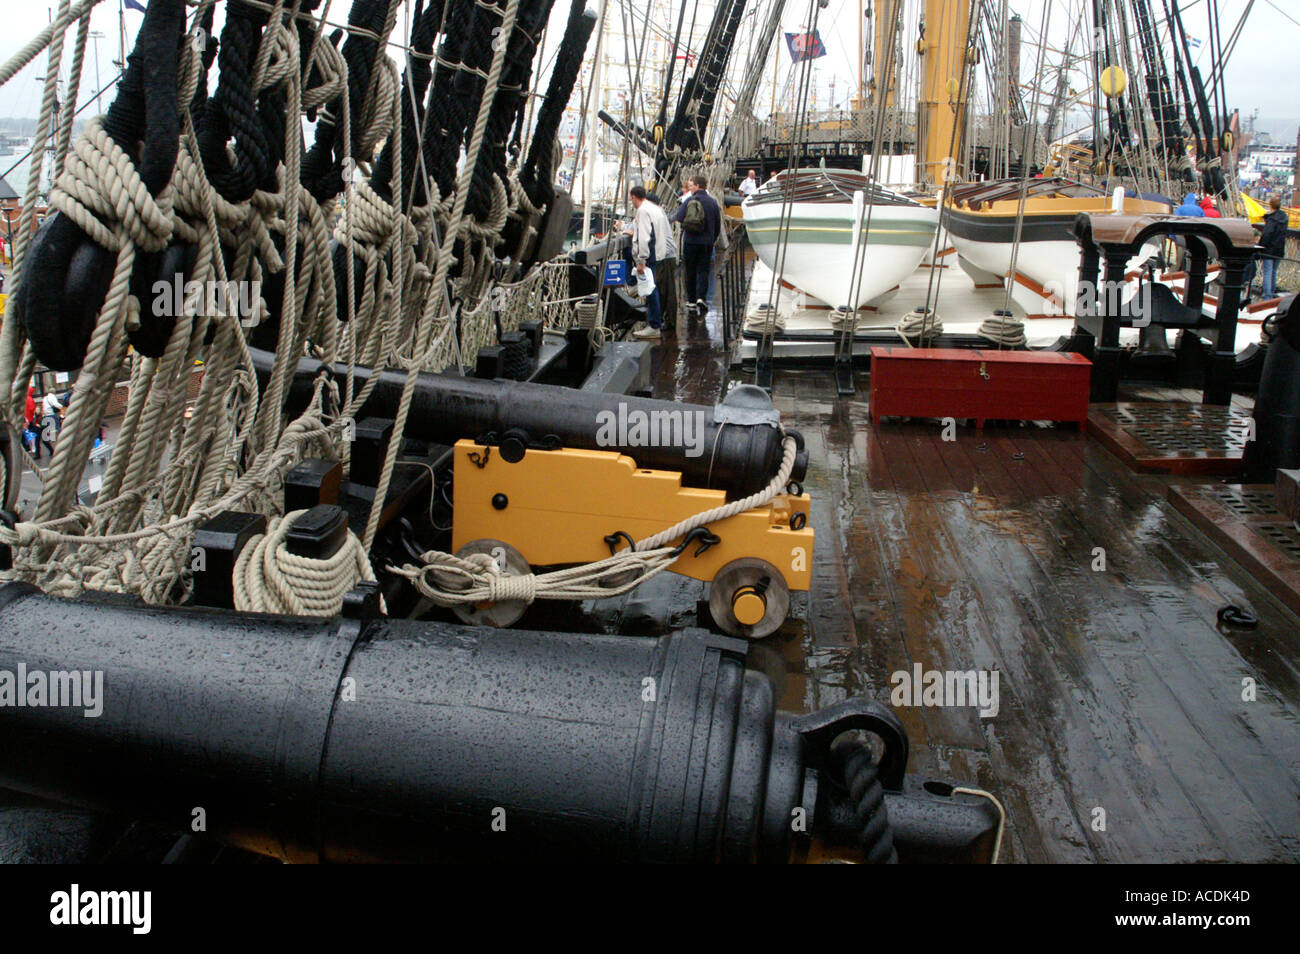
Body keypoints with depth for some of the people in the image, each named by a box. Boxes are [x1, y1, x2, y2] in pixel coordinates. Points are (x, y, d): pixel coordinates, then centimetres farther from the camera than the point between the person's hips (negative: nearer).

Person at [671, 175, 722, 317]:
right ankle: (701, 298, -18)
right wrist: (713, 239, 23)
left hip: (690, 241, -1)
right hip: (706, 242, 1)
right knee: (703, 271, 1)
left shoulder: (689, 201, -5)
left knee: (690, 272, 10)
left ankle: (691, 300, 14)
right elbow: (718, 223, 11)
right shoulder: (712, 202, 5)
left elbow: (677, 217, -9)